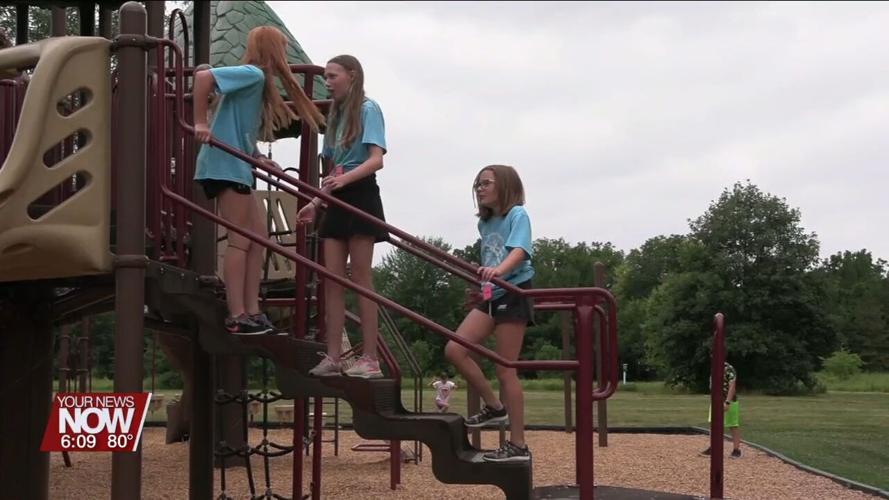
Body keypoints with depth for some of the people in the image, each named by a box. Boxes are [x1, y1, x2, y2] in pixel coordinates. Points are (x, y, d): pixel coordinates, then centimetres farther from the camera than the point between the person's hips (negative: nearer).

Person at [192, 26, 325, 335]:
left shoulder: (259, 81, 19)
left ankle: (251, 312, 10)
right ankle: (237, 317, -8)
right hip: (225, 165, -10)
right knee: (241, 240, -9)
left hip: (237, 166, 10)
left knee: (258, 236, 9)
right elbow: (203, 77, -23)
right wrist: (200, 124, -22)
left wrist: (258, 157, 11)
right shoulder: (253, 74, -10)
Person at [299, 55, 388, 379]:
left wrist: (344, 178, -30)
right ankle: (333, 357, 1)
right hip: (337, 201, 7)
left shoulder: (367, 109, -4)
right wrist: (316, 203, 11)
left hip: (360, 196, -7)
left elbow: (376, 160, -15)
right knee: (332, 279, 1)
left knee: (360, 277, -8)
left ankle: (370, 359, -6)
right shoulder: (335, 115, 19)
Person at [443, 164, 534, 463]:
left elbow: (519, 251, -26)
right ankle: (494, 406, 11)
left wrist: (498, 270, -43)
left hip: (513, 294, -8)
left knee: (505, 371, -7)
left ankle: (518, 446, 1)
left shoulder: (517, 215, -8)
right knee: (454, 350, -5)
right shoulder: (485, 223, 14)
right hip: (491, 295, 8)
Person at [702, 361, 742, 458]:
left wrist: (727, 402, -27)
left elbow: (732, 387, -21)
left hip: (728, 403, -8)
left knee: (733, 426, 0)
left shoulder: (729, 369, -15)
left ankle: (736, 450, 5)